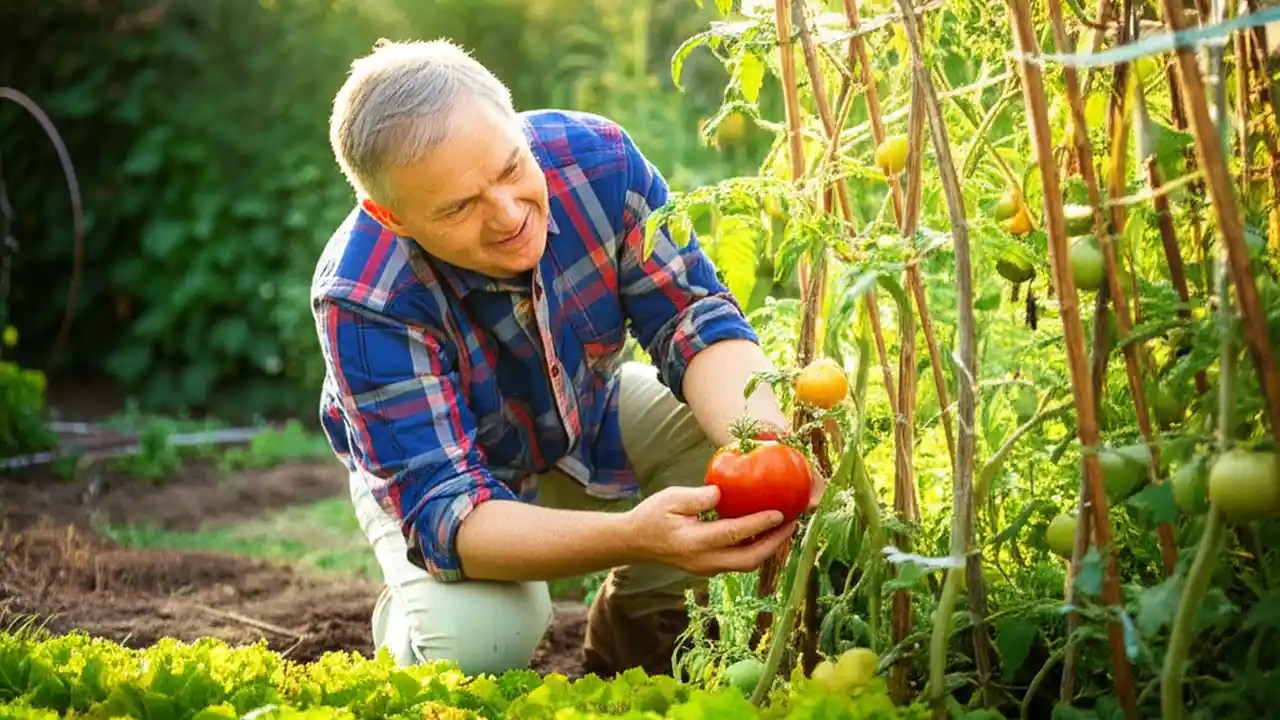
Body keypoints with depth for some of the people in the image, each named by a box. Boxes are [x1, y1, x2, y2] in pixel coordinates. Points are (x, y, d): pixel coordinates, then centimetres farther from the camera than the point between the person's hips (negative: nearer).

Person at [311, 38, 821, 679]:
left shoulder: (597, 156, -28)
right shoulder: (362, 302, -37)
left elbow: (693, 314, -23)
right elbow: (444, 508, -40)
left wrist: (760, 440, -46)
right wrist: (633, 536, -57)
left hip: (594, 418, 4)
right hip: (438, 468, -4)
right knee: (478, 640, -32)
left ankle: (632, 633, 1)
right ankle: (406, 615, 7)